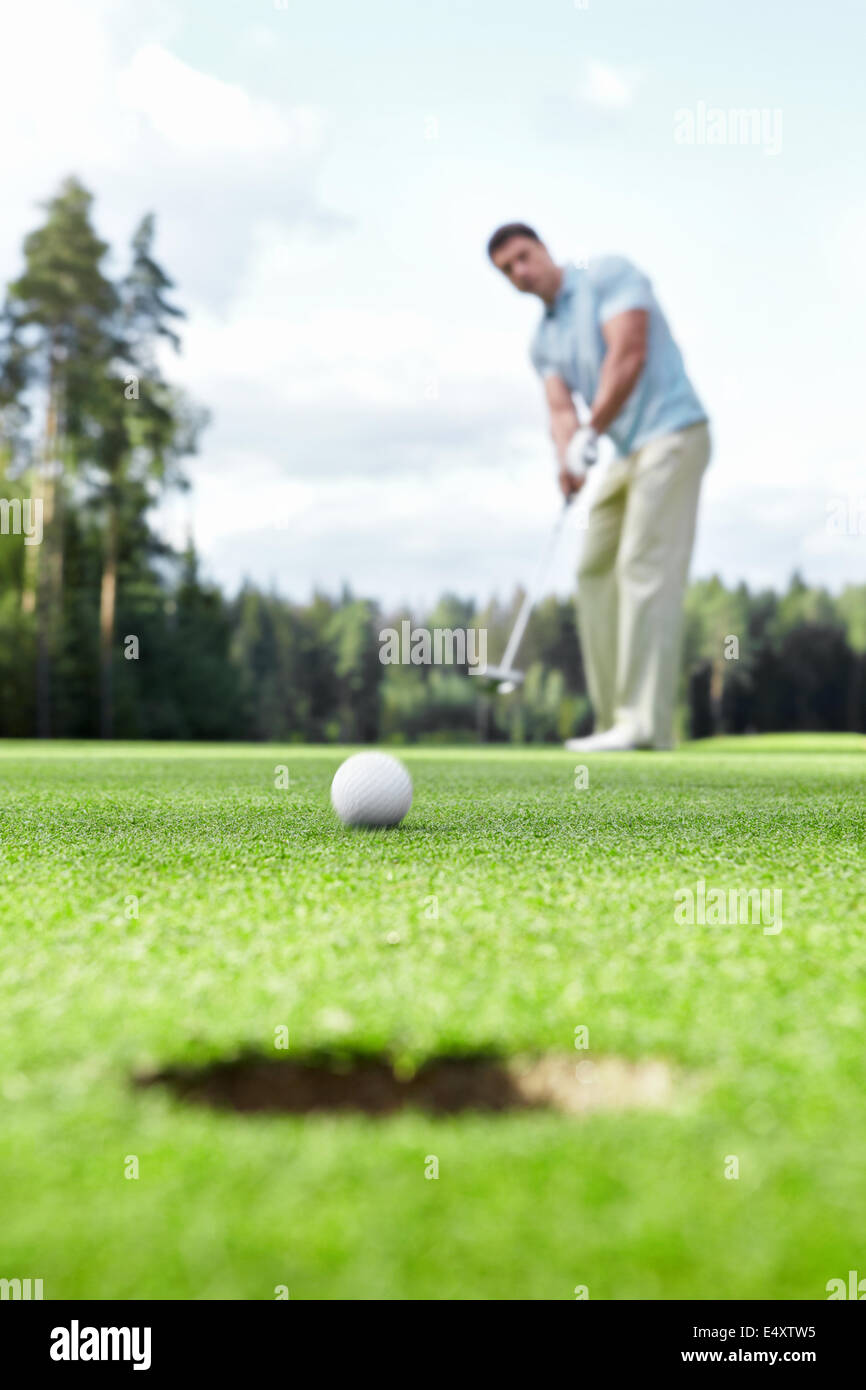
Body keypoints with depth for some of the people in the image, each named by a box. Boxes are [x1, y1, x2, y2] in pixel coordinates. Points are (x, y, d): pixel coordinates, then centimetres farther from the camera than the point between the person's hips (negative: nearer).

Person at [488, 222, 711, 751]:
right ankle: (616, 718, 9)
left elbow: (629, 356, -17)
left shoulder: (610, 275, -5)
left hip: (671, 434, -9)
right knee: (595, 572, 6)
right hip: (629, 451, 9)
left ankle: (644, 721, -18)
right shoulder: (544, 341, 16)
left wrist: (591, 433, -21)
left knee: (645, 570, -16)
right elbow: (561, 409, 4)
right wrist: (568, 463, -17)